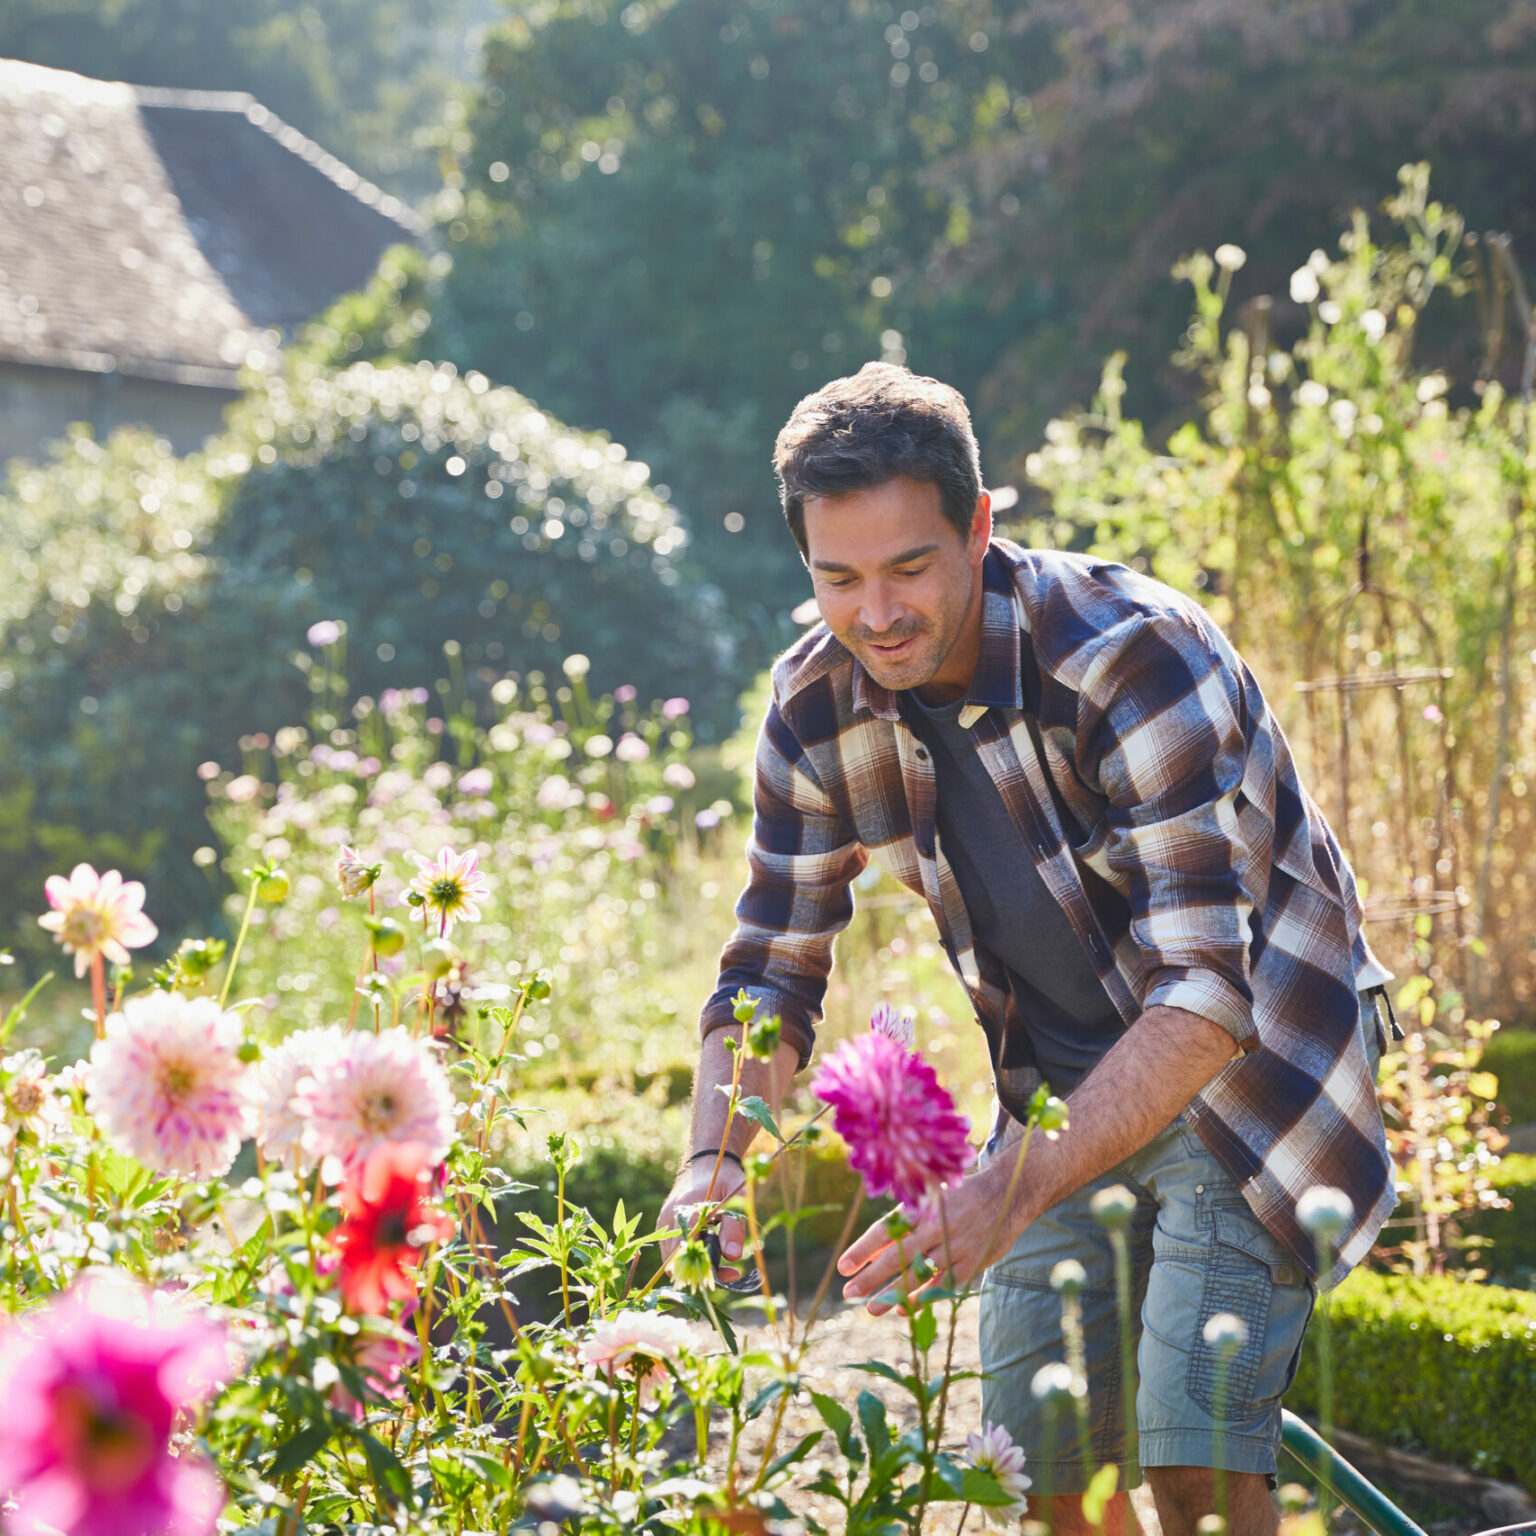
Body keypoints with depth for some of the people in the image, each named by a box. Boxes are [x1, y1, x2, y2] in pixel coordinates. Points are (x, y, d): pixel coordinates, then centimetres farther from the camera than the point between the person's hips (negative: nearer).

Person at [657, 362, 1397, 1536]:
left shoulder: (1132, 659, -30)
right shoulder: (818, 707, -11)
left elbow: (1204, 992, -35)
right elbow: (773, 967, -2)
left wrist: (1019, 1189, -45)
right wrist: (715, 1160, -21)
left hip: (1248, 1061, -5)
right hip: (1058, 1088, 6)